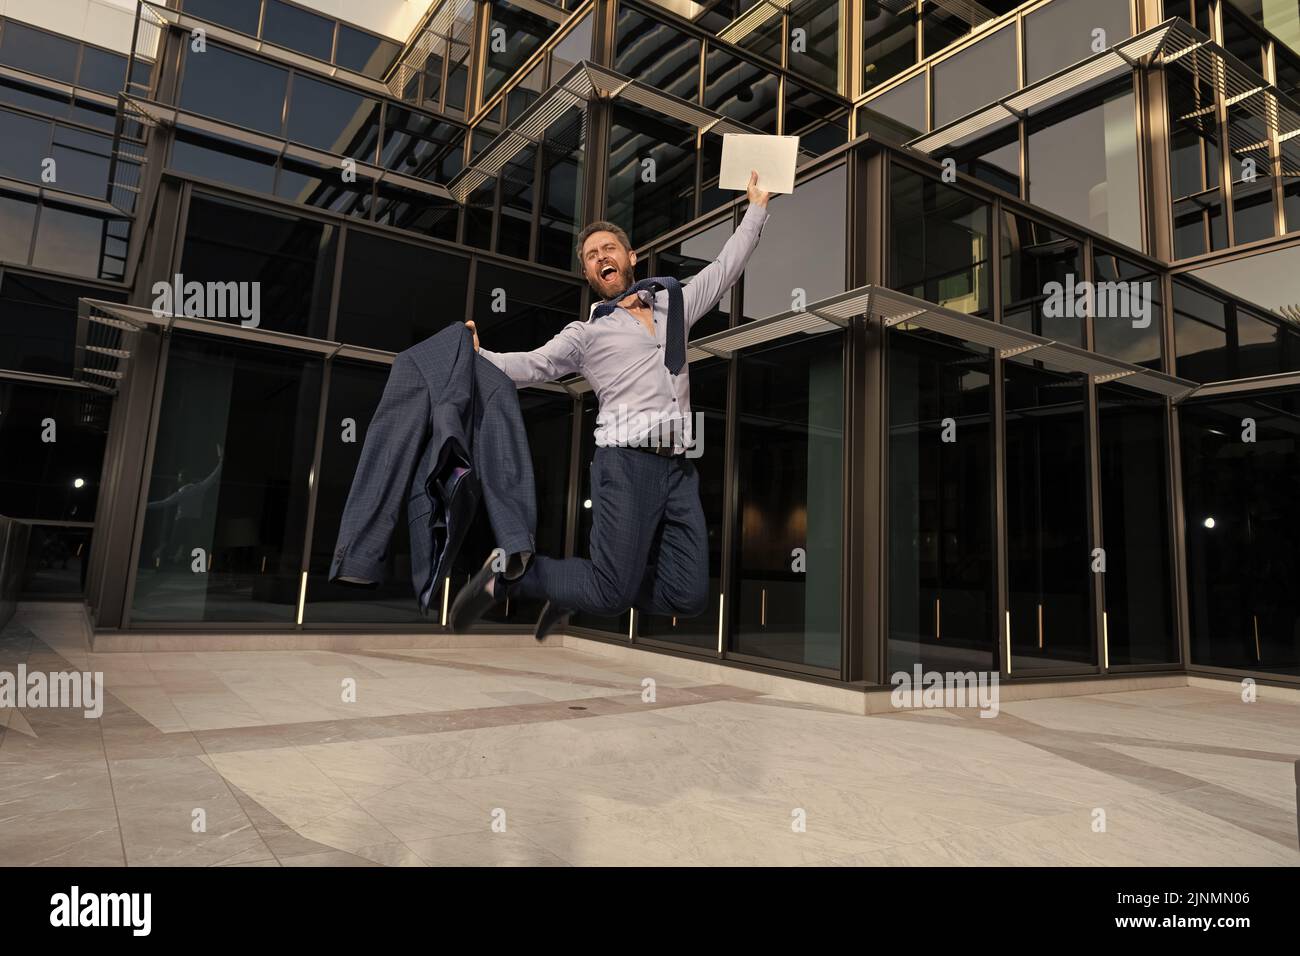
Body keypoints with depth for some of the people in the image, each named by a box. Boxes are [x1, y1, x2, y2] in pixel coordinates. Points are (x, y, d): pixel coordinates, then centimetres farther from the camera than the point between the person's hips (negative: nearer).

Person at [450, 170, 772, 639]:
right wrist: (475, 355, -16)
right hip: (626, 463, -5)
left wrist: (757, 206, 33)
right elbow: (530, 365, -1)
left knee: (688, 597, -3)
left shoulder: (674, 302, 22)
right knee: (612, 596, -11)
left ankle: (583, 586, 18)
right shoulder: (586, 332, 10)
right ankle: (509, 571, 11)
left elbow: (725, 266, 29)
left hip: (679, 468, 5)